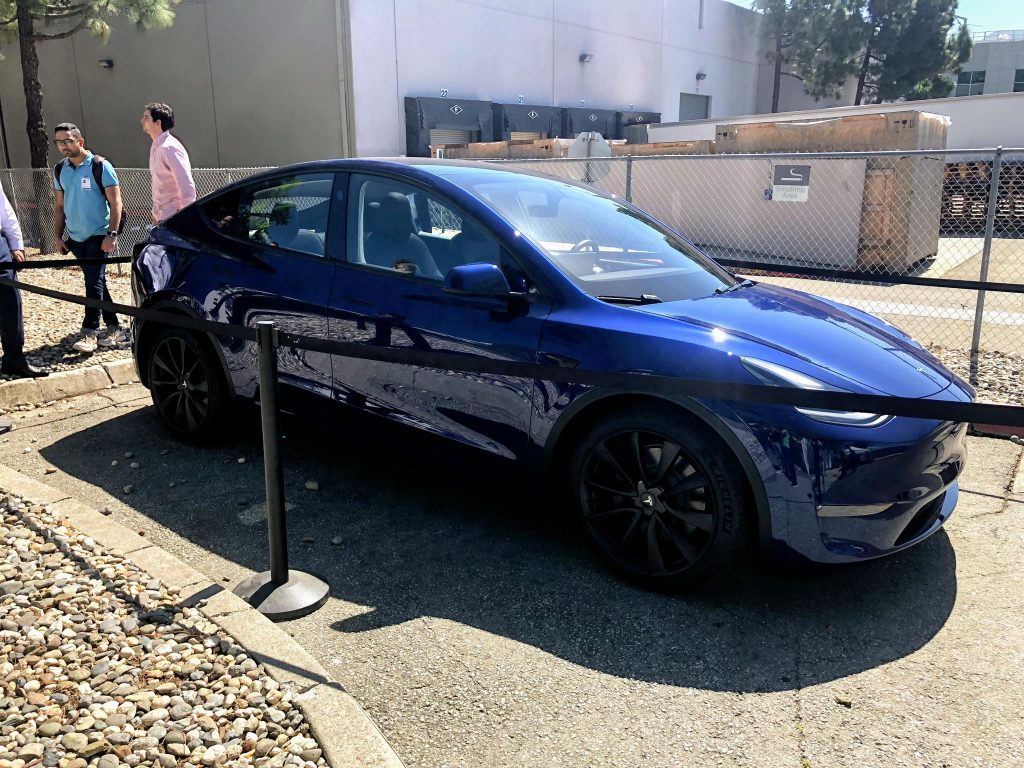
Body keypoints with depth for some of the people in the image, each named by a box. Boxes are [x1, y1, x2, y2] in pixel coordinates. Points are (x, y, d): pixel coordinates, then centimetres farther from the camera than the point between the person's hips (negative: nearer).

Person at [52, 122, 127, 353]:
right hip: (76, 238, 6)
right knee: (96, 282, 10)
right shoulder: (60, 170, 8)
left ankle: (89, 332, -8)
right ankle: (114, 328, 18)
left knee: (94, 282, -10)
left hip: (98, 236, -6)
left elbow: (115, 202, -10)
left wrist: (111, 235, -17)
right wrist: (58, 236, 10)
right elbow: (60, 206, 15)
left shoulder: (99, 166, -8)